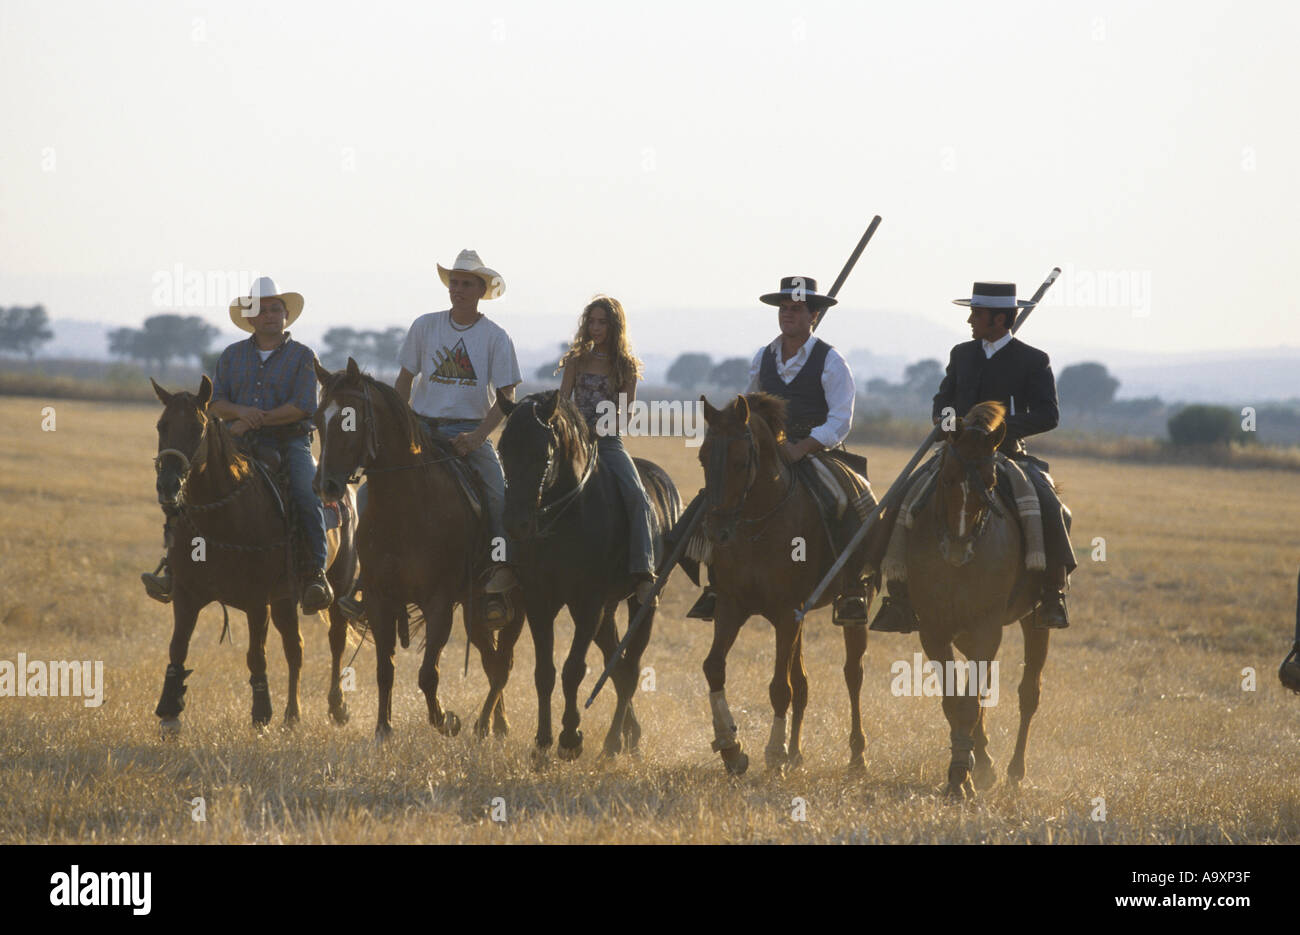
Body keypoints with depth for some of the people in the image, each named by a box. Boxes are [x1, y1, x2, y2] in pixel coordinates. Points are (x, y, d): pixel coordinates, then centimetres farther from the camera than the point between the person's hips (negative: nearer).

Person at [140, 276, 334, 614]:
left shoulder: (303, 356, 3)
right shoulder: (233, 355, 14)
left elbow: (302, 407, -8)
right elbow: (214, 403, 8)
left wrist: (258, 419, -16)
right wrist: (239, 411, -15)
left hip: (289, 443, -3)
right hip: (241, 445, 3)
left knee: (306, 496, -31)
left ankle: (316, 574, -29)